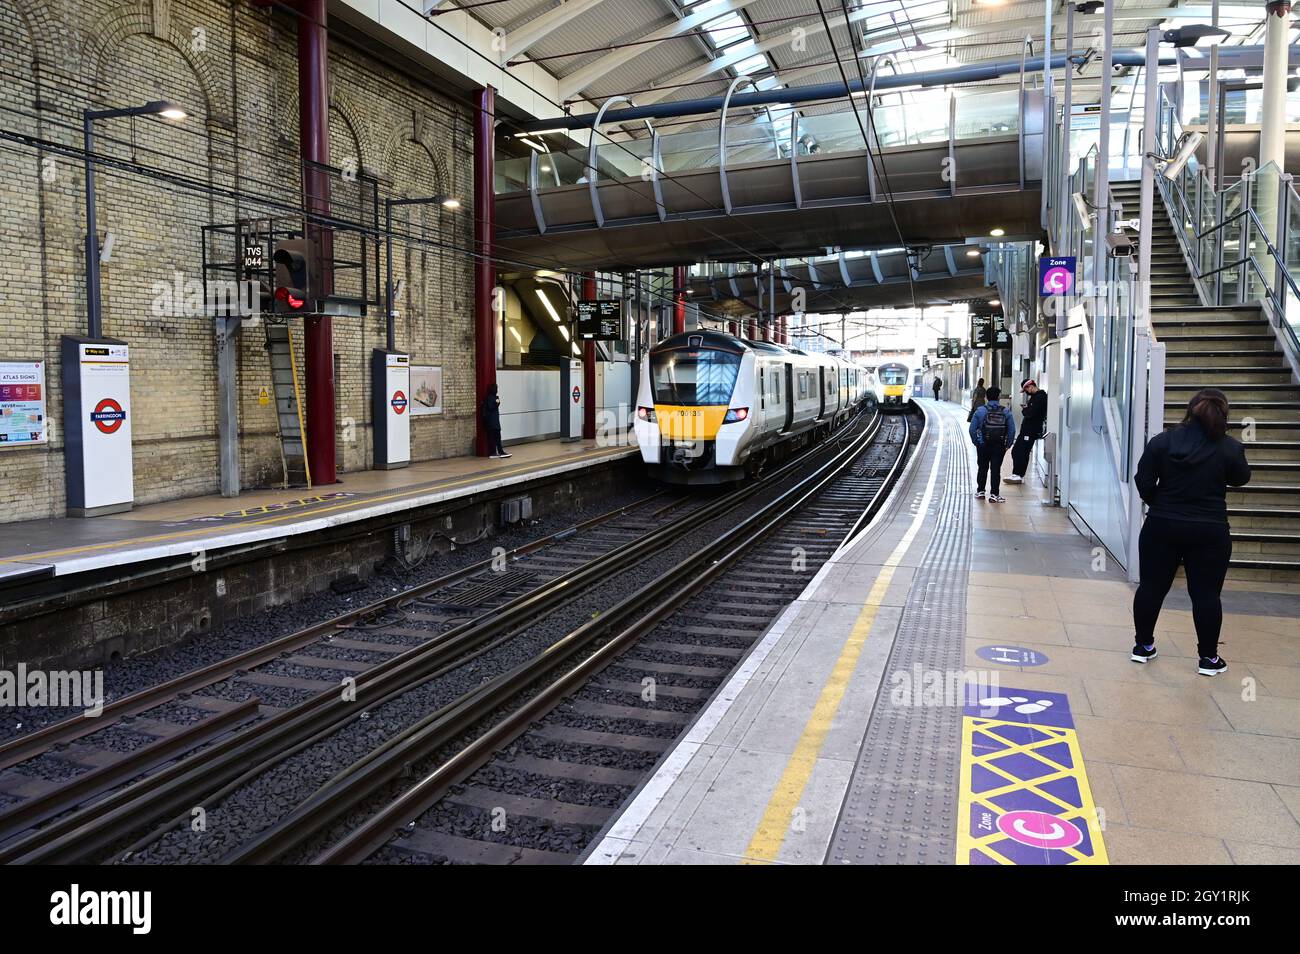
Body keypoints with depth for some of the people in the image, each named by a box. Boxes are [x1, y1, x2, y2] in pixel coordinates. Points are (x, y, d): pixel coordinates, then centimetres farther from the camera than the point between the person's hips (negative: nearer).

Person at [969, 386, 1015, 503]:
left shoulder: (980, 411, -6)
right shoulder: (1006, 412, -3)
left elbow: (972, 429, -7)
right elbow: (1012, 430, -4)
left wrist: (975, 442, 4)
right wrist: (1007, 444, 5)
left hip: (983, 446, 0)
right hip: (999, 446, 0)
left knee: (982, 468, 14)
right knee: (996, 469, 4)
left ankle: (980, 491, 21)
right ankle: (994, 494, 3)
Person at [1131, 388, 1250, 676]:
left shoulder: (1162, 441, -5)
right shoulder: (1230, 447, -7)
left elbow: (1144, 483, -5)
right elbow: (1241, 479, 11)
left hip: (1162, 527, 1)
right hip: (1210, 532, -1)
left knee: (1152, 586, 10)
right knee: (1206, 594, 6)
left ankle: (1143, 646, 19)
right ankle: (1208, 658, 14)